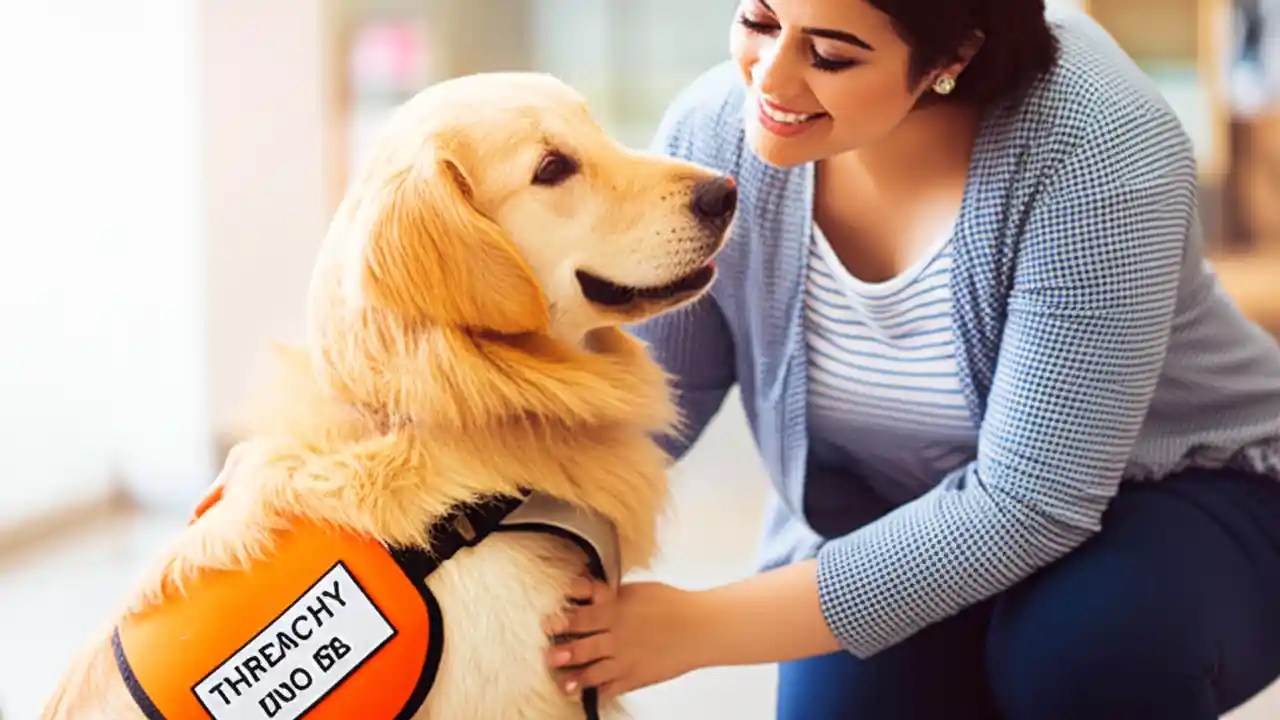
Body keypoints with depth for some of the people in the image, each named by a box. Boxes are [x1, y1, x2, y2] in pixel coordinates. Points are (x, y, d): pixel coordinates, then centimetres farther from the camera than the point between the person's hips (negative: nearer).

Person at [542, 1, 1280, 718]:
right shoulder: (717, 133, -17)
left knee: (1078, 645, -33)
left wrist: (708, 626, -34)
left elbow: (1031, 500, -32)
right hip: (893, 540, 4)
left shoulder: (1095, 150, -30)